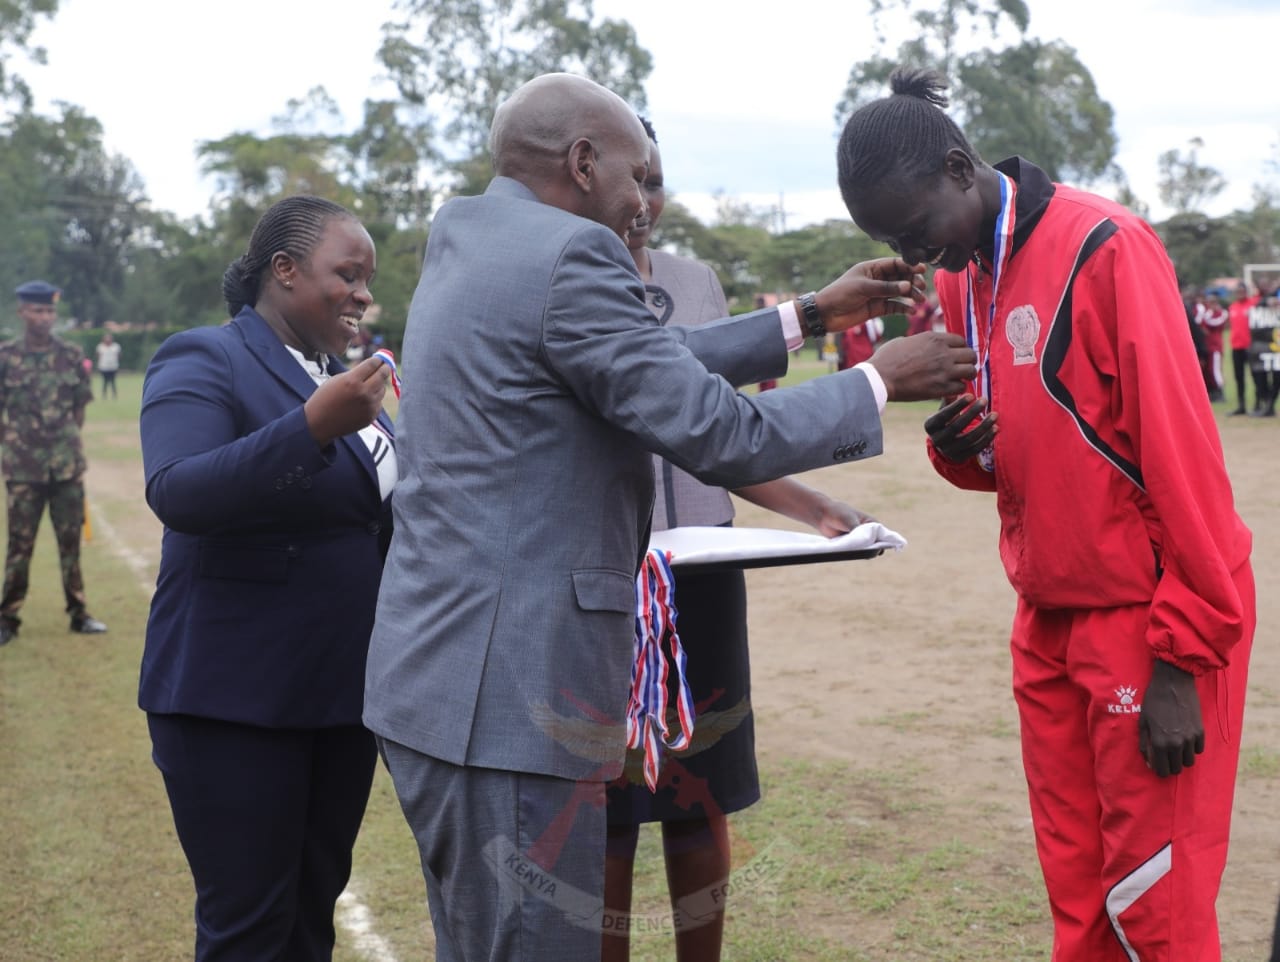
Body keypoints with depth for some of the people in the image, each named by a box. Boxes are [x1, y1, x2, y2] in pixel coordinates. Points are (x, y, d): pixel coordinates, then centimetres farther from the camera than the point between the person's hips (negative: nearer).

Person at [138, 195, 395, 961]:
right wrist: (314, 425, -33)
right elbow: (177, 493, -26)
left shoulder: (343, 377, 13)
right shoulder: (204, 361, -9)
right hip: (235, 696, -7)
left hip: (344, 690, 7)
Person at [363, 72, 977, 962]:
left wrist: (811, 317, 23)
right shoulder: (570, 254, -14)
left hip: (436, 680, 10)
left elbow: (651, 362, 20)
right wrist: (880, 382, 0)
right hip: (508, 696, -10)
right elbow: (720, 437, -14)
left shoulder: (465, 242, 15)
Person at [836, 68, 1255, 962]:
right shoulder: (964, 282, 7)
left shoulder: (1105, 248, -16)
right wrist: (960, 446, -8)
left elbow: (1182, 453, -17)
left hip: (1148, 619, -7)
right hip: (1050, 617, 7)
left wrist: (1180, 659, -15)